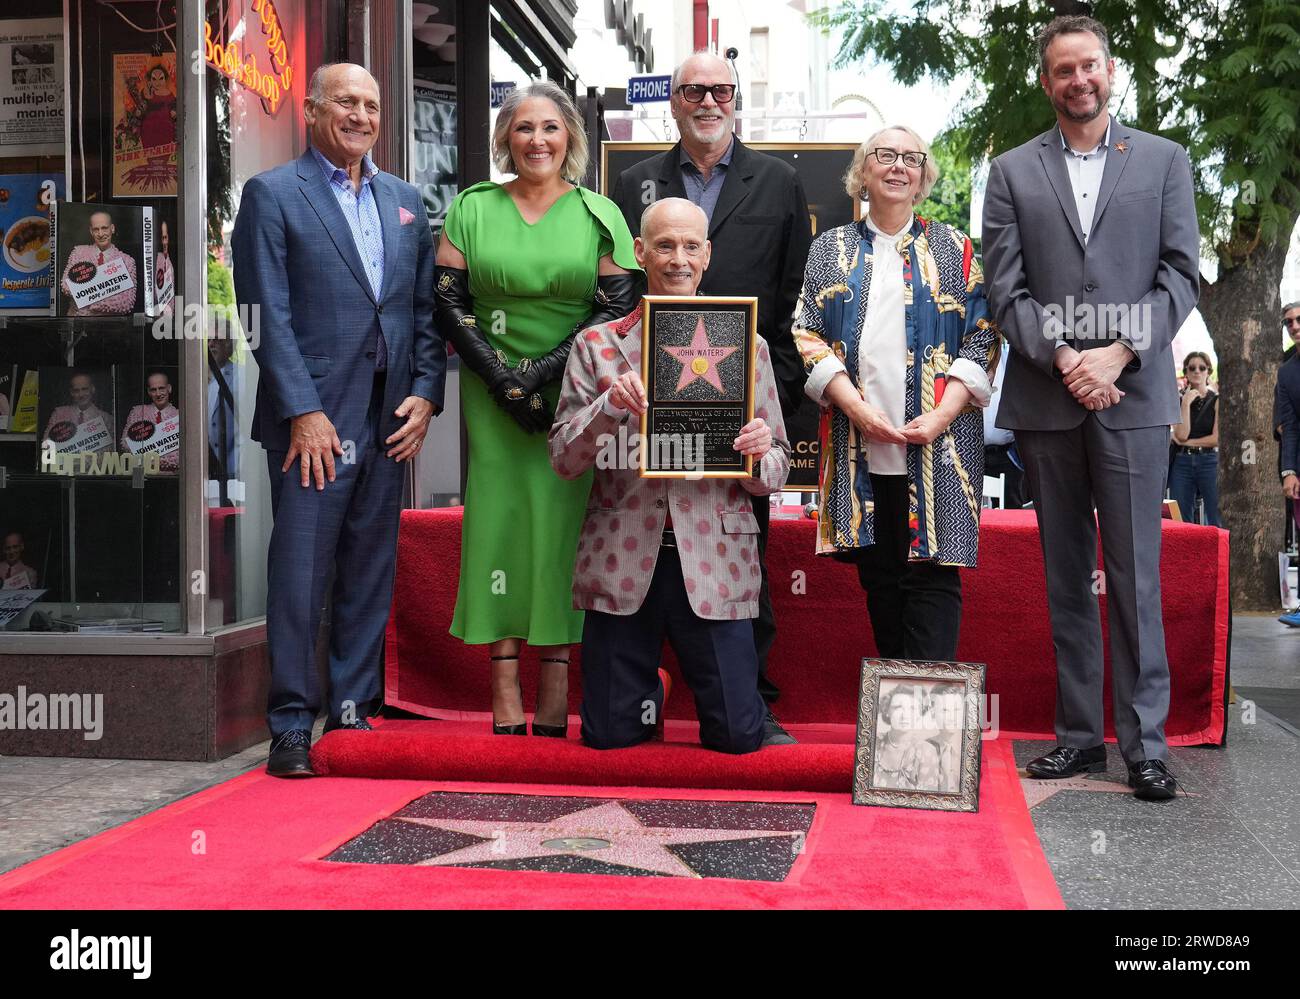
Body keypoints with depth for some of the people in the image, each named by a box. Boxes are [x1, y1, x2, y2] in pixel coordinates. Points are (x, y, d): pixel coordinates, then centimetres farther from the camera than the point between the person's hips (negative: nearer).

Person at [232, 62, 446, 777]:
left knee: (371, 572, 9)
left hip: (390, 418, 5)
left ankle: (353, 710, 18)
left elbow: (426, 309, 15)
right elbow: (268, 315, -7)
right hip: (315, 415, -5)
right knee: (299, 571, -3)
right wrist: (303, 411, -13)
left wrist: (425, 395, 2)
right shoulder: (273, 195, 1)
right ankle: (292, 726, 6)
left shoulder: (404, 200, 16)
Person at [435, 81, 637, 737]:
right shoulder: (472, 209, 10)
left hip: (576, 396, -1)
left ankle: (555, 702, 0)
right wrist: (503, 378, -10)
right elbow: (448, 301, 2)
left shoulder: (600, 215, 7)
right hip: (493, 395, 1)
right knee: (499, 513, -5)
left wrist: (543, 372, -12)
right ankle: (505, 700, -1)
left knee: (565, 518, -5)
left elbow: (618, 308, -2)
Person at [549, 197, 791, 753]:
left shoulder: (745, 348, 6)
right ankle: (650, 694, 38)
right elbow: (563, 460, 1)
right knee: (608, 734, 4)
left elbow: (775, 474, 8)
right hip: (622, 562, 0)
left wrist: (760, 455, -16)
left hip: (712, 563, 0)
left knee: (739, 736, -2)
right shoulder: (597, 347, 6)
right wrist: (609, 406, -17)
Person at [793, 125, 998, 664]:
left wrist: (941, 416, -10)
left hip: (938, 442, -1)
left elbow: (982, 337, 4)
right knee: (878, 574, 5)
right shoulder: (830, 250, 14)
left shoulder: (954, 249, 11)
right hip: (858, 442, 2)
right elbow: (808, 335, 4)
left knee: (932, 573, -7)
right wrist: (857, 408, -10)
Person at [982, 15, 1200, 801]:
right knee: (1066, 576, 7)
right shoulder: (1013, 172, 10)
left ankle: (1146, 741, 4)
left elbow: (1182, 274, 1)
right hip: (1045, 399, 2)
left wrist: (1119, 353, -12)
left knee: (1135, 573, -3)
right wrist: (1062, 360, -11)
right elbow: (1006, 288, 3)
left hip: (1132, 394, -1)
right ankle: (1080, 735, 15)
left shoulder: (1163, 161, 9)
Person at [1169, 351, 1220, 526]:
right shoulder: (1179, 400, 9)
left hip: (1209, 462, -2)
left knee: (1216, 522, -6)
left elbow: (1217, 438, -5)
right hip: (1182, 464, 2)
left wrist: (1188, 442, -2)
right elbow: (1181, 434, -5)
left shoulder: (1216, 400, 4)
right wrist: (1186, 404, -7)